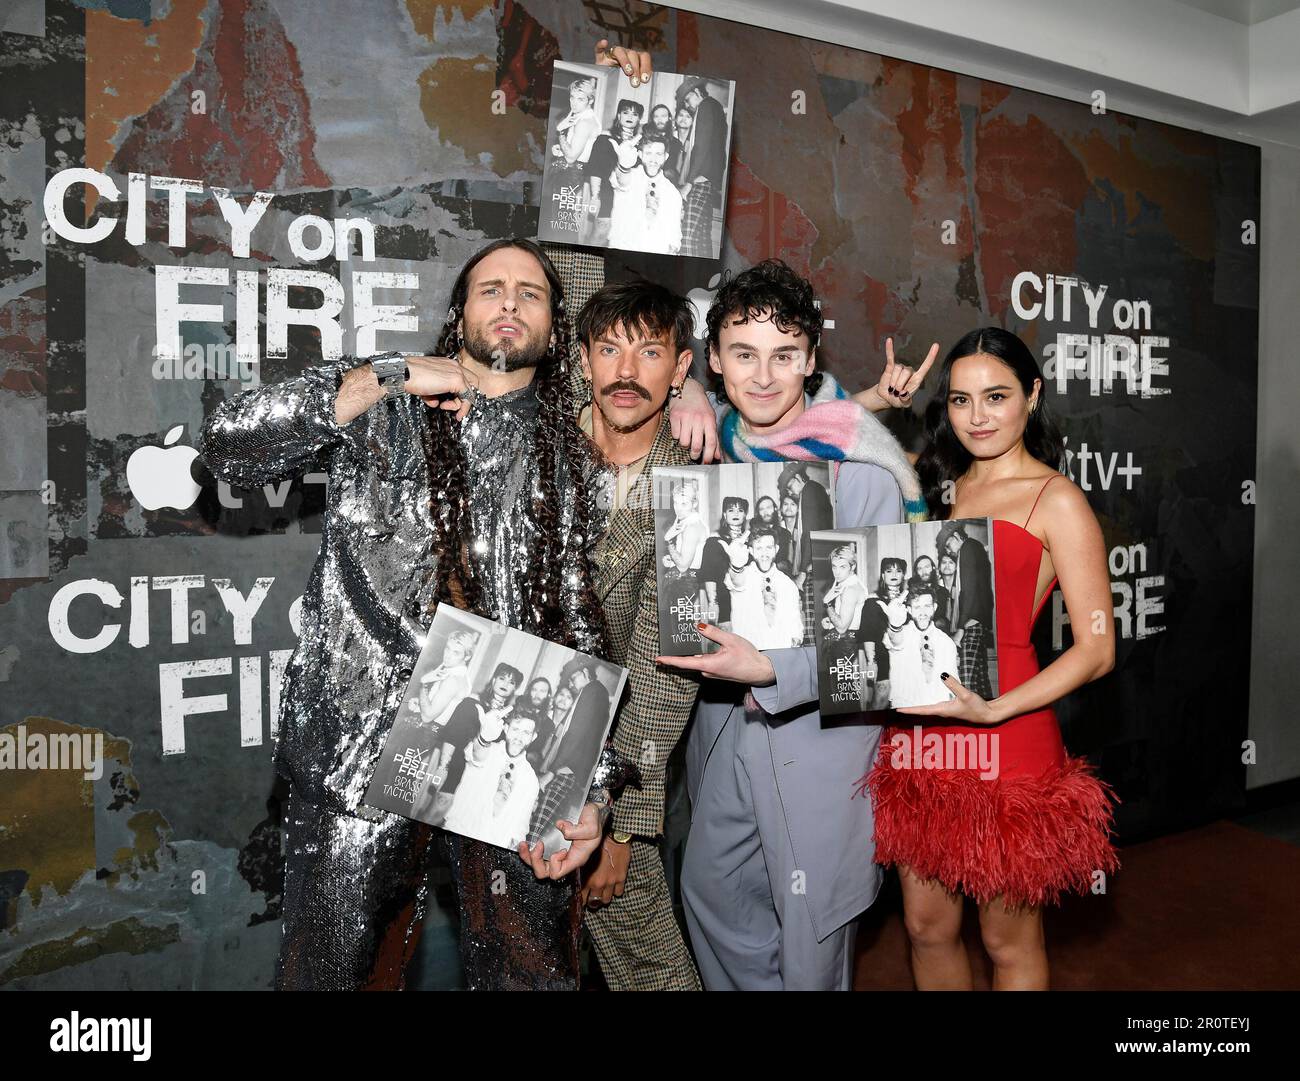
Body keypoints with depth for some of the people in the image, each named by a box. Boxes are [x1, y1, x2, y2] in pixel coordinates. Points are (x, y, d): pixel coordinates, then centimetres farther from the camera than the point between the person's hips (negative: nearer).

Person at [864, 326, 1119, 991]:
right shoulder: (942, 489, 12)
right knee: (927, 927, 16)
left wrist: (995, 709, -24)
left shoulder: (1056, 500, -7)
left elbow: (1096, 649, -9)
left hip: (1007, 743, -5)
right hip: (922, 733, 6)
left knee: (1008, 941, 12)